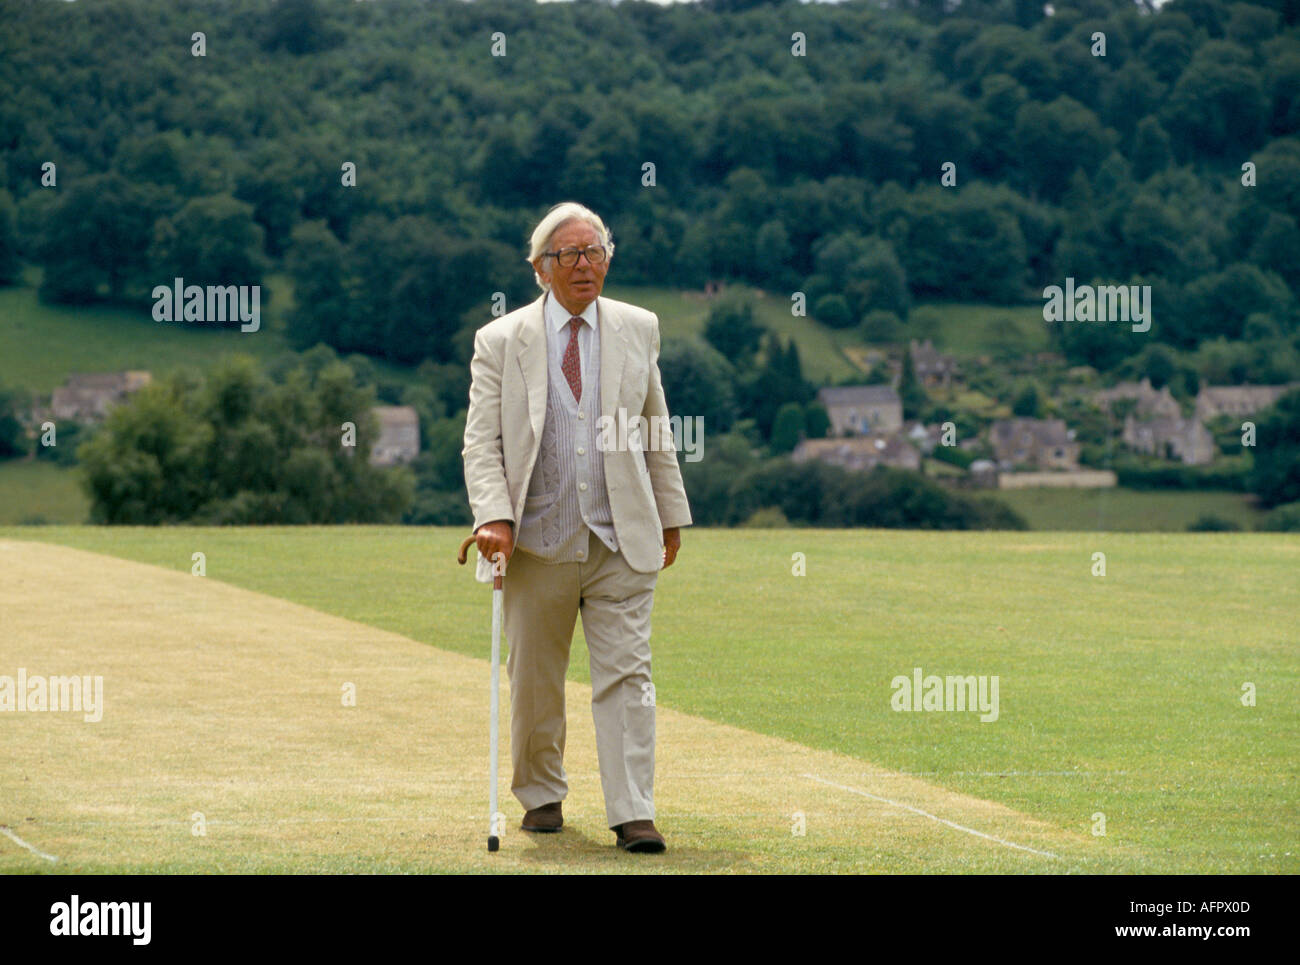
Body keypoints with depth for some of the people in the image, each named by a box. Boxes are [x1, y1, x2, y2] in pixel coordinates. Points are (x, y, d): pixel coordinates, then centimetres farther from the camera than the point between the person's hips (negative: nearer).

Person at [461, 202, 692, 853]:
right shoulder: (500, 341, 1)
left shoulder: (638, 329, 8)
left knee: (626, 676, -6)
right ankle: (542, 797, 27)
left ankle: (633, 816, -7)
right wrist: (494, 516, -17)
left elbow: (655, 432, 14)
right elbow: (481, 442, -3)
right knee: (533, 682, 9)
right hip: (538, 543, 0)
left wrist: (670, 516, 14)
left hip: (623, 543, 1)